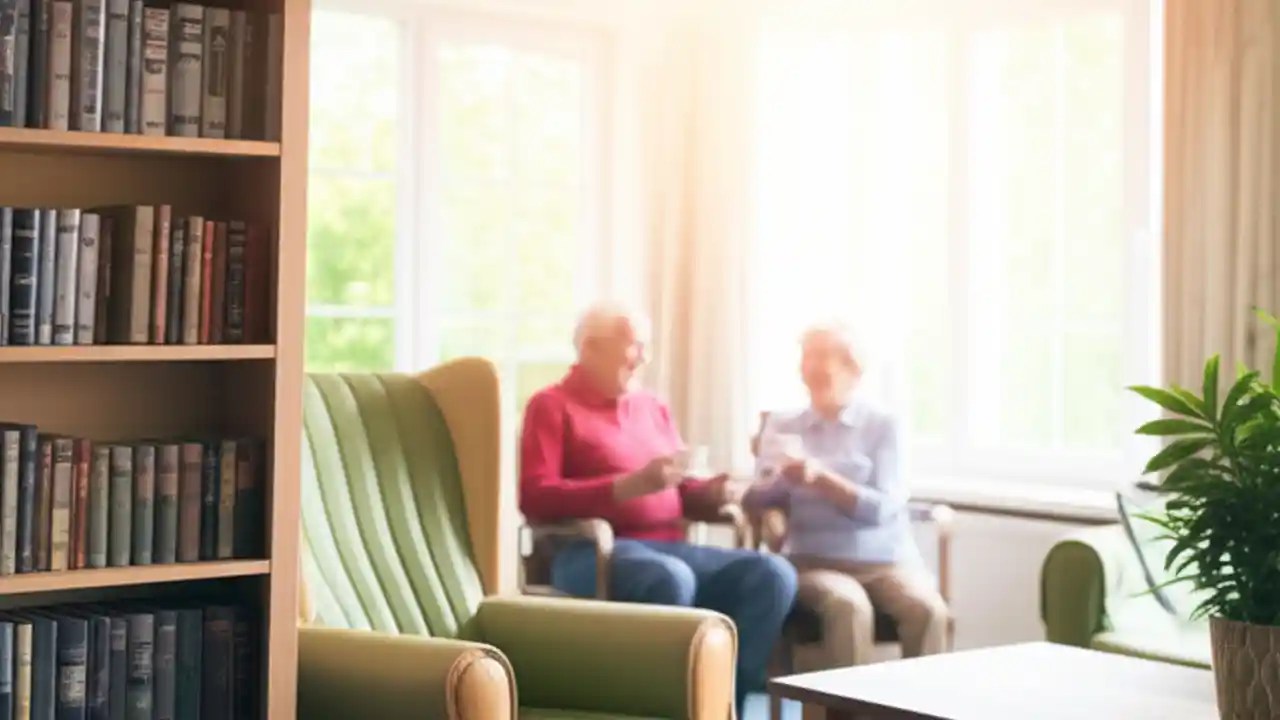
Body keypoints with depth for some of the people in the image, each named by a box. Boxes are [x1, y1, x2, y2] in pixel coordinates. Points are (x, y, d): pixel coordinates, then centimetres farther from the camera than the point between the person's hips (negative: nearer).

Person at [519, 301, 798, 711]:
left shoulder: (653, 408, 24)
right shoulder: (553, 406, 4)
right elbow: (535, 499, -10)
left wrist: (711, 492, 2)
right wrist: (630, 485, -18)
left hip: (669, 546, 7)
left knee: (773, 574, -17)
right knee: (672, 579, -39)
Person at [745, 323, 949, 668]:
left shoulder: (883, 425, 7)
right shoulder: (782, 426, 13)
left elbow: (883, 508, -5)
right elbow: (756, 500, 3)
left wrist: (820, 478, -17)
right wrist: (782, 479, -18)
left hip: (886, 558, 0)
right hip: (816, 560, 0)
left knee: (927, 609, -30)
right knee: (847, 605, -34)